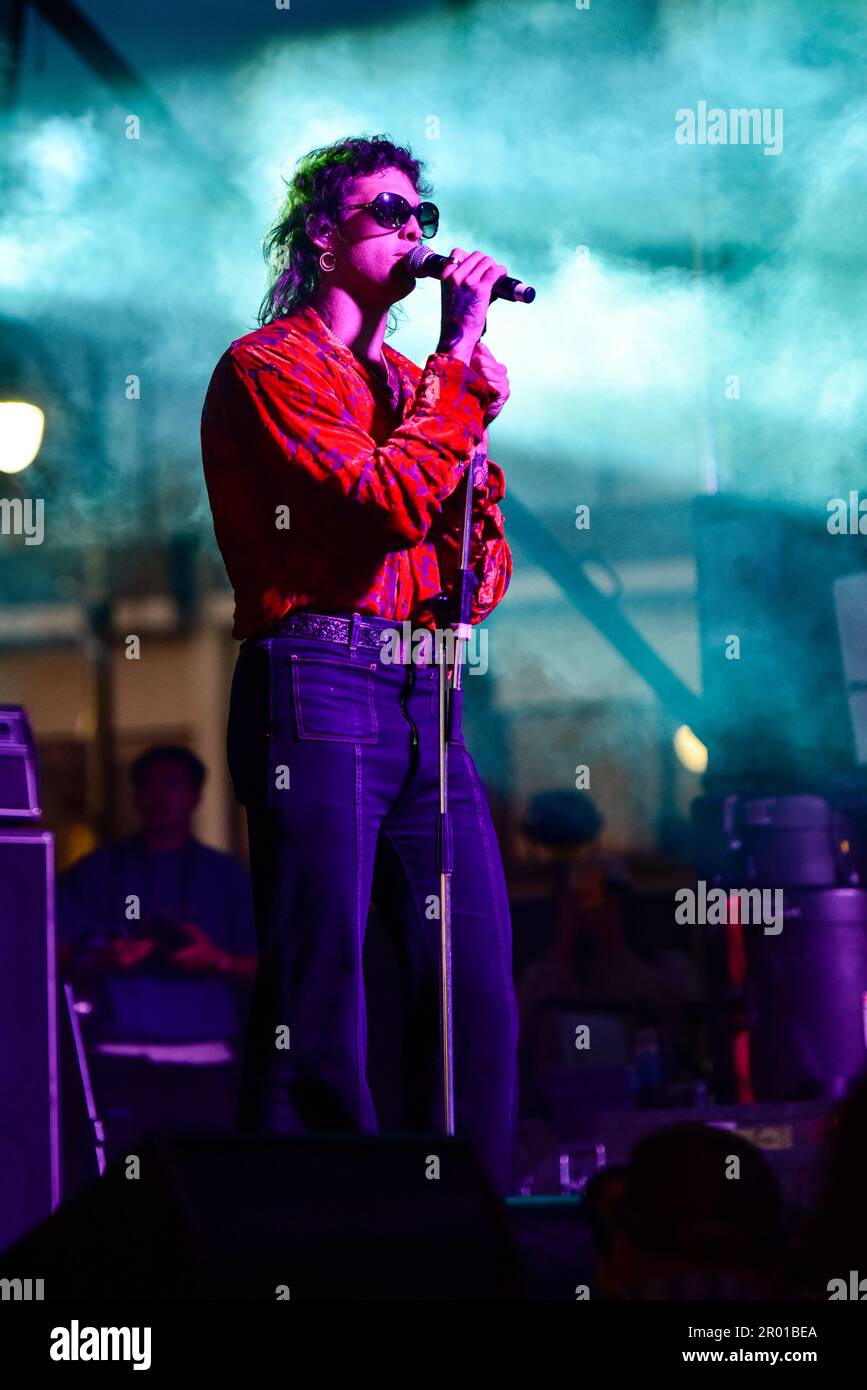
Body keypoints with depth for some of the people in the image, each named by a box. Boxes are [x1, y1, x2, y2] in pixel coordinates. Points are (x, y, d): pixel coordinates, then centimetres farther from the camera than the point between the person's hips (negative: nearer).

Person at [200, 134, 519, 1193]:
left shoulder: (415, 385, 24)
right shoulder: (268, 368, 0)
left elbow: (483, 576, 19)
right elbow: (382, 505, -15)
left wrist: (474, 430, 5)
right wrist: (460, 361, -8)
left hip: (424, 702, 7)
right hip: (320, 684, -7)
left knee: (478, 988, 0)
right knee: (317, 991, -10)